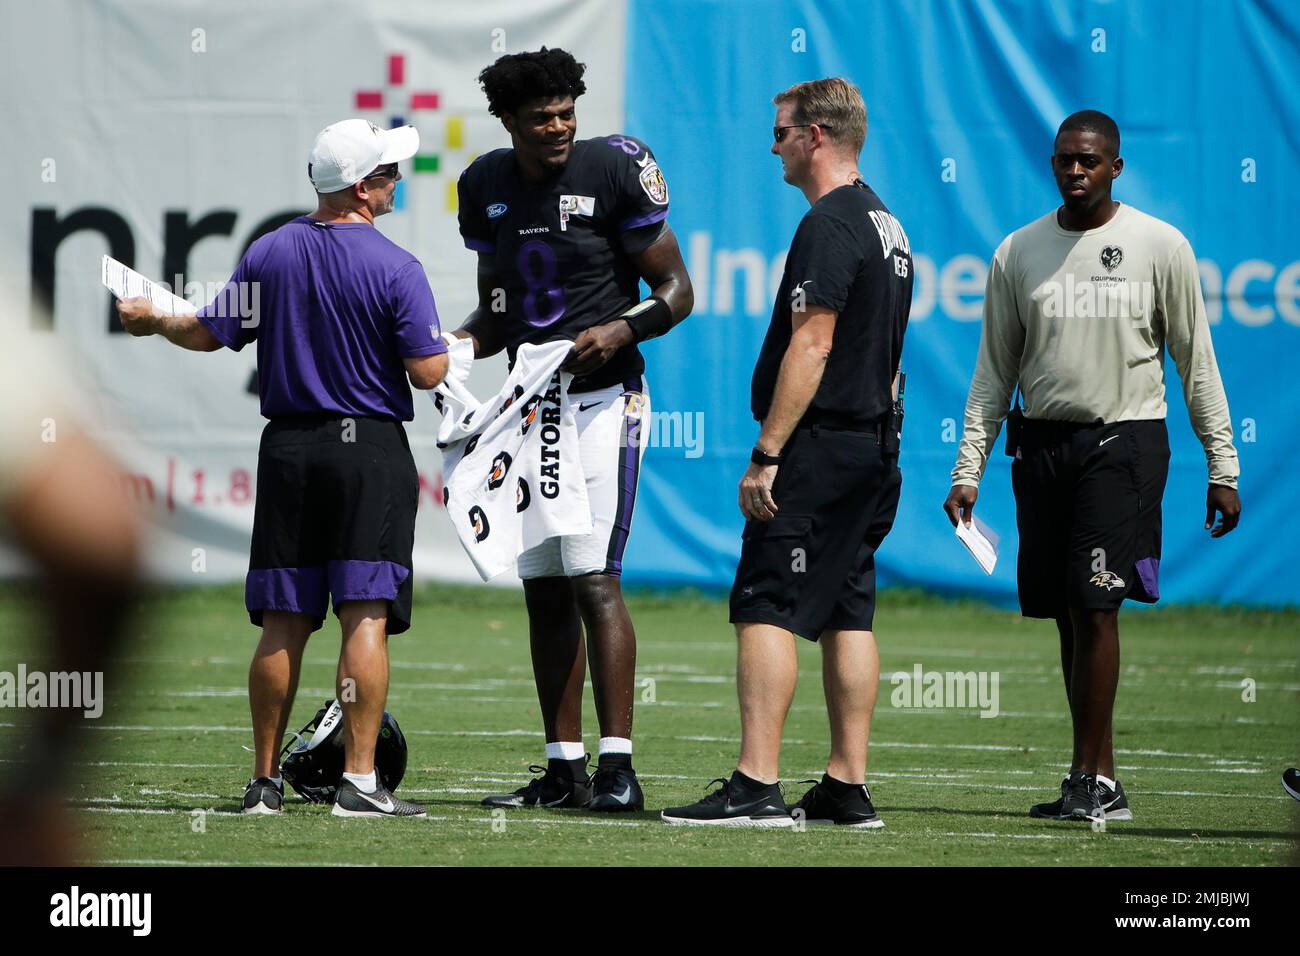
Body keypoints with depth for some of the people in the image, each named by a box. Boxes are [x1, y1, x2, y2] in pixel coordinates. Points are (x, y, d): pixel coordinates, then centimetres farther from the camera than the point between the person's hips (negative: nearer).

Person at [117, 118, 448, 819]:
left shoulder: (269, 254, 2)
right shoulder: (396, 268, -10)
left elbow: (209, 334, 10)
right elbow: (427, 374, -13)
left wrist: (152, 322, 30)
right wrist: (451, 349, 10)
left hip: (288, 450, 4)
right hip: (371, 450, -4)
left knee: (282, 623, 9)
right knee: (365, 617, -6)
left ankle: (265, 781, 12)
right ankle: (359, 780, -11)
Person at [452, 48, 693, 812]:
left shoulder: (612, 171, -8)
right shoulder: (488, 188, 8)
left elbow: (675, 288, -3)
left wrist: (622, 329, -21)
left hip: (600, 401, -6)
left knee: (593, 579, -15)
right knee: (543, 590, 7)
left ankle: (618, 767, -17)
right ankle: (566, 769, 12)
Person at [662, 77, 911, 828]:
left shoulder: (829, 225, -14)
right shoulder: (886, 224, 17)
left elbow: (812, 347, -20)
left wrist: (766, 454, -20)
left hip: (819, 452, -10)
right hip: (874, 447, 10)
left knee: (765, 609, -10)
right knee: (847, 614, 10)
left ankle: (756, 786, -16)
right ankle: (849, 788, 9)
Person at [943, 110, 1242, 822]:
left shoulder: (1160, 247, 1)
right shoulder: (1018, 254, 8)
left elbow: (1196, 363, 4)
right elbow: (993, 375, 12)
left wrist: (1222, 469, 0)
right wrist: (966, 474, 5)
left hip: (1124, 442, -4)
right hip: (1041, 445, 4)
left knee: (1095, 604, -13)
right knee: (1067, 616, 4)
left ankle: (1089, 777, -9)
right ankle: (1103, 783, 9)